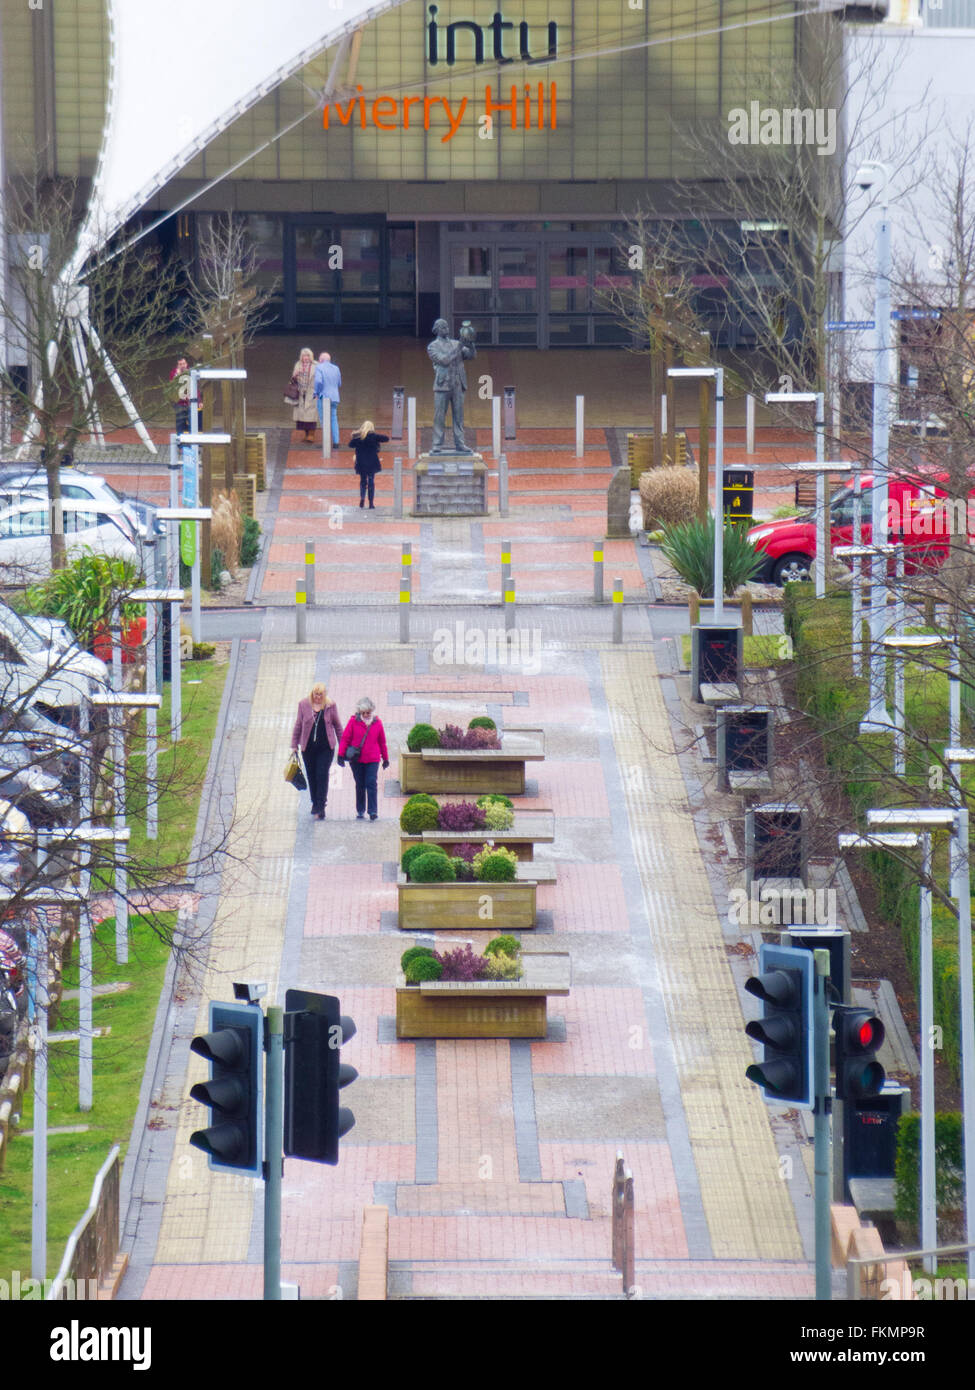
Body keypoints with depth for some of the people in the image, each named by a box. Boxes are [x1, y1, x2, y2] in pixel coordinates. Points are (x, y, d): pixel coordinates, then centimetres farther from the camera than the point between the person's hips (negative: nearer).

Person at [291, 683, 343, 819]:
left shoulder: (330, 706, 1)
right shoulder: (304, 705, 3)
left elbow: (337, 726, 10)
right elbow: (298, 725, 10)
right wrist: (294, 745, 9)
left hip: (326, 747, -2)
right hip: (308, 747, 2)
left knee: (322, 775, -10)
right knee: (311, 776, 8)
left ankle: (320, 807, -11)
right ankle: (315, 803, 24)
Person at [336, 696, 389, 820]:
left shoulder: (377, 723, 5)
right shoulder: (353, 721, 0)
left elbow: (382, 742, 14)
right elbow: (345, 739, 1)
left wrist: (385, 758, 19)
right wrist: (341, 755, -5)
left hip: (373, 760, 0)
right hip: (356, 760, 0)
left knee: (371, 783, -9)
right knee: (360, 785, 7)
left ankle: (373, 811, -8)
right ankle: (360, 811, 17)